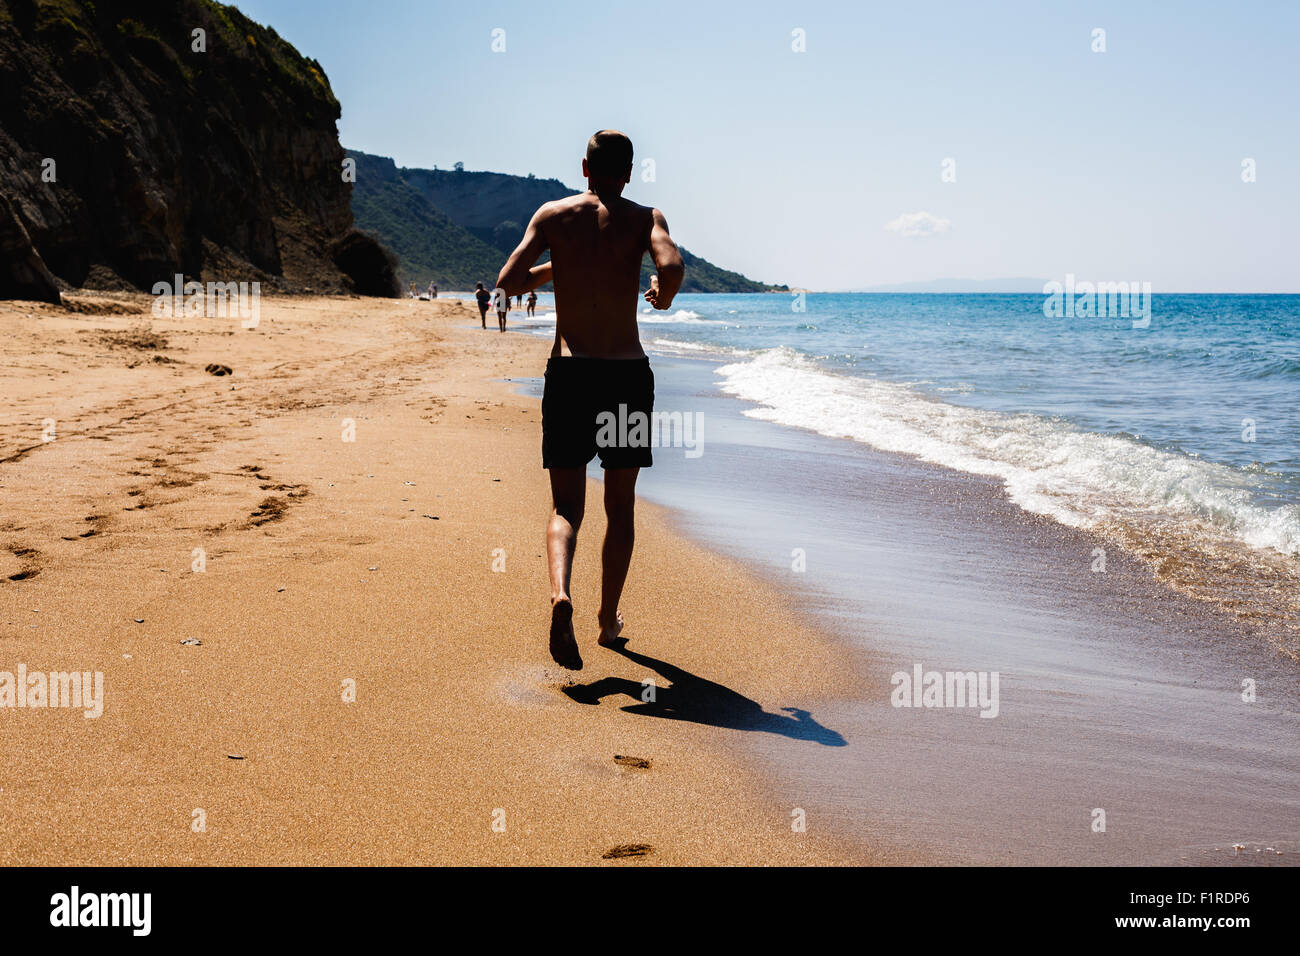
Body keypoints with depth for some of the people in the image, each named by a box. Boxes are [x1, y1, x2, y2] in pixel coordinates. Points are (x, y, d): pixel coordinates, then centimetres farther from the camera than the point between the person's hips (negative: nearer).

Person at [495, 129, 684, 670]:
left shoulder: (553, 215, 4)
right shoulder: (644, 218, 0)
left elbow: (509, 281, -2)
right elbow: (672, 266, -19)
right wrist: (664, 295, 3)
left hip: (568, 372, 1)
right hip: (627, 374, 0)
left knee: (566, 508, 5)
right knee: (620, 507, 15)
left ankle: (560, 594, -24)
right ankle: (609, 620, 24)